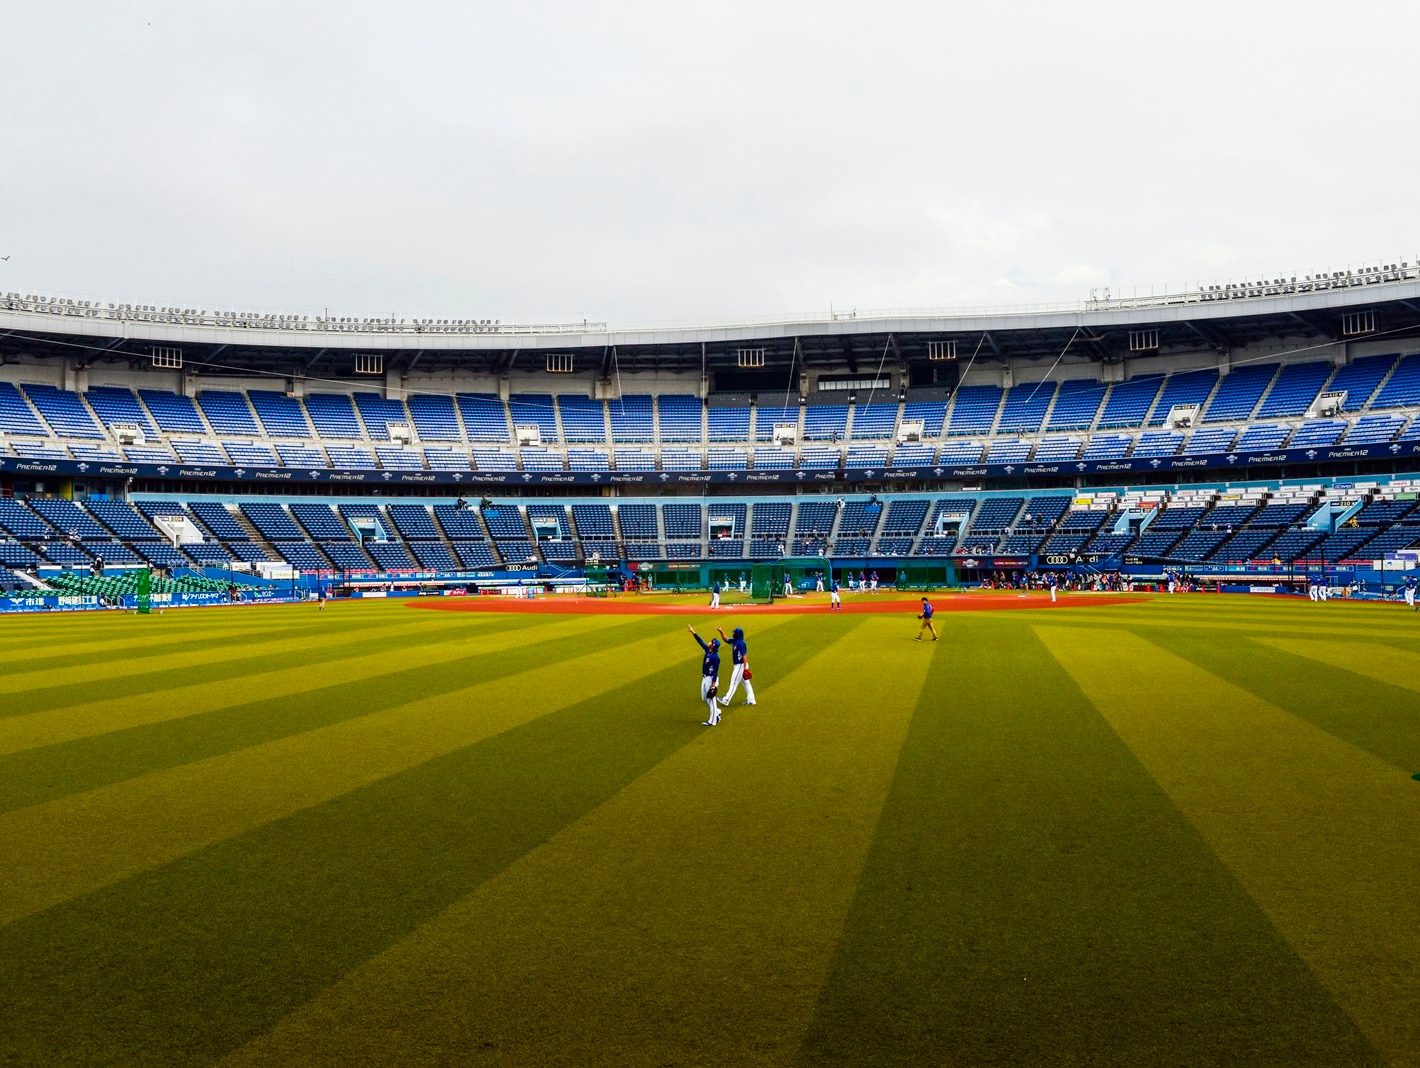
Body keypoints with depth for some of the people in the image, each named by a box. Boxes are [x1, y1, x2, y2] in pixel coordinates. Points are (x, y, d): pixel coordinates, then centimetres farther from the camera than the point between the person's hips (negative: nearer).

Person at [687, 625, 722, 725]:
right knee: (704, 698, 18)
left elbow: (715, 672, -22)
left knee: (711, 699, -1)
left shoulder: (715, 657, -22)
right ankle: (716, 713, 31)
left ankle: (713, 721, 9)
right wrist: (693, 632, 10)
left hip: (711, 679, -9)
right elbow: (701, 641, 12)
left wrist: (713, 685, -23)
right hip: (705, 678, 9)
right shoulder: (707, 651, 3)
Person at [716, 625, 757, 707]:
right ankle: (751, 700, 18)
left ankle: (726, 700, 1)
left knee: (734, 682, -4)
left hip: (741, 665, -10)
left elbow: (744, 656, -24)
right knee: (746, 682, 12)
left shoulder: (741, 643, -21)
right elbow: (726, 639, 24)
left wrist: (745, 668, -26)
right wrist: (721, 632, 9)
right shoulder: (734, 641, 7)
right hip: (738, 665, 10)